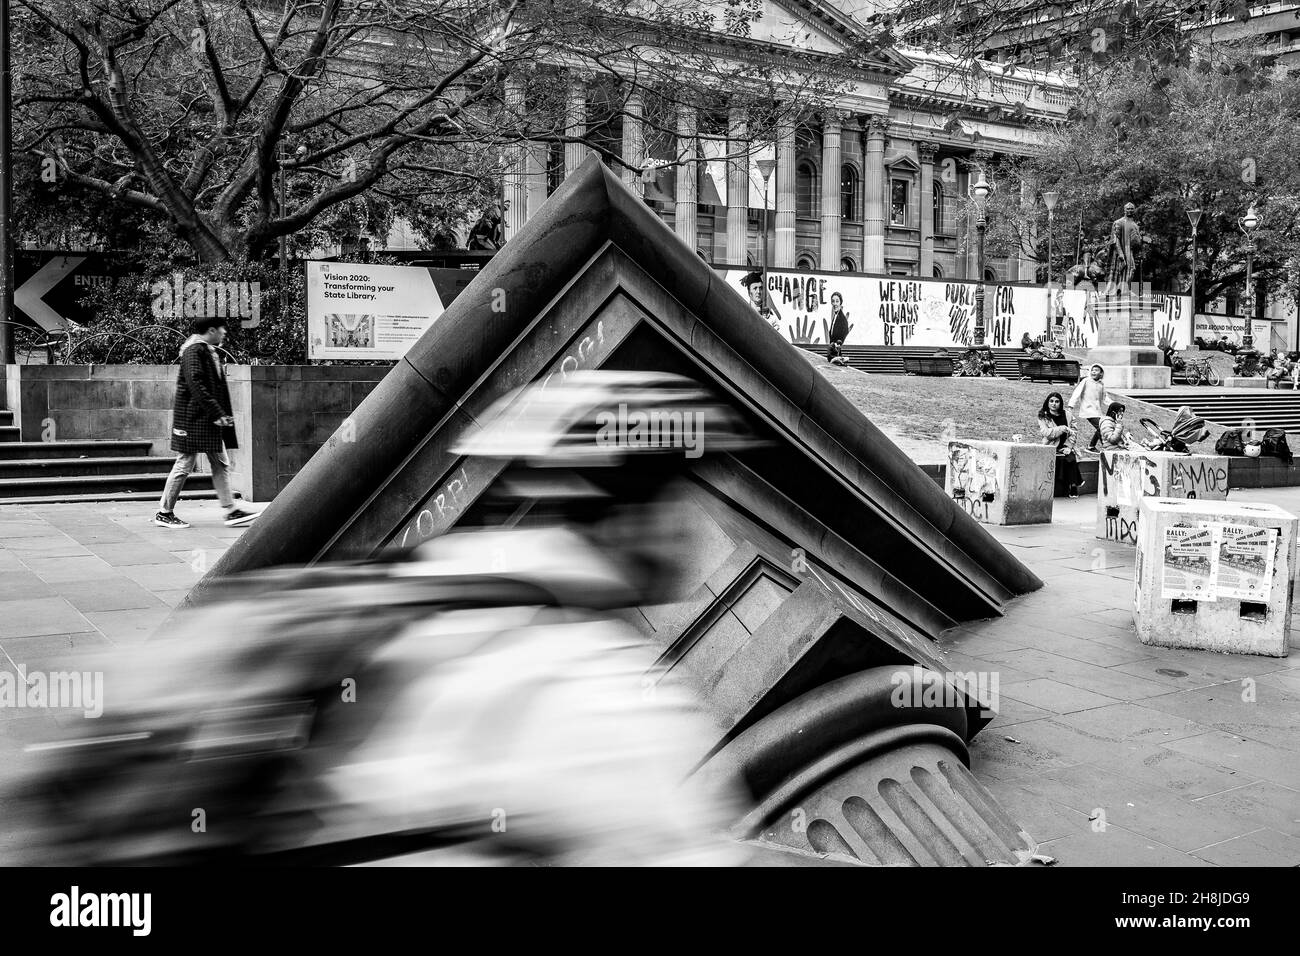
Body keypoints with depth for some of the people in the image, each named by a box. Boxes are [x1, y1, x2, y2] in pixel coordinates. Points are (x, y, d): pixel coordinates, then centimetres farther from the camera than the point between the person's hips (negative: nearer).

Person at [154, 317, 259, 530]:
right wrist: (216, 414, -24)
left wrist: (221, 414, 13)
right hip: (194, 418, -10)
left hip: (210, 420, 10)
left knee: (221, 465, 7)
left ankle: (231, 512, 8)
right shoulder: (194, 350, -14)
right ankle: (164, 513, 8)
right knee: (184, 465, -2)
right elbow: (195, 385, -22)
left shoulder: (211, 352, 16)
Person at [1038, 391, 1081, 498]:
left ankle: (1073, 487, -21)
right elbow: (1046, 433, -11)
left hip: (1065, 448, 2)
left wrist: (1069, 446, -7)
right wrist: (1064, 429, -16)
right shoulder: (1043, 416, 5)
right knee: (1062, 459, -31)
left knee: (1072, 458, -28)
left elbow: (1073, 433, 8)